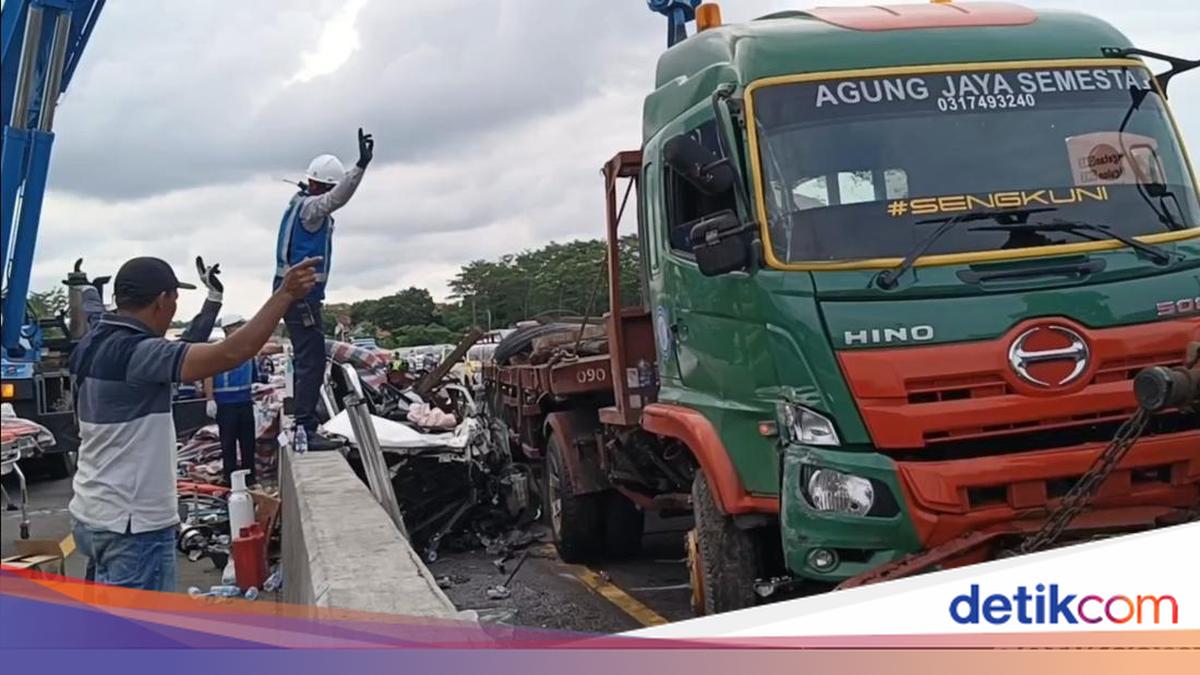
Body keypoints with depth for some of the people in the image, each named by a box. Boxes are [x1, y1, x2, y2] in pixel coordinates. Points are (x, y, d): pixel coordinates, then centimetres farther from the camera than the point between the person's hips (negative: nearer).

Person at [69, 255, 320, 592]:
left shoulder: (95, 344, 5)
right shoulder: (134, 352, -23)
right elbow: (230, 354, -32)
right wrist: (286, 293, -28)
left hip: (97, 515, 10)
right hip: (132, 523, -10)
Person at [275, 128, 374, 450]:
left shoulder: (300, 204, 16)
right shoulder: (310, 207, -15)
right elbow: (337, 198, -36)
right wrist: (361, 166, -47)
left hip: (296, 293, 11)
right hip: (302, 294, -11)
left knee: (308, 360, 16)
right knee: (312, 361, -12)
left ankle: (302, 426, 23)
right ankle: (305, 429, -13)